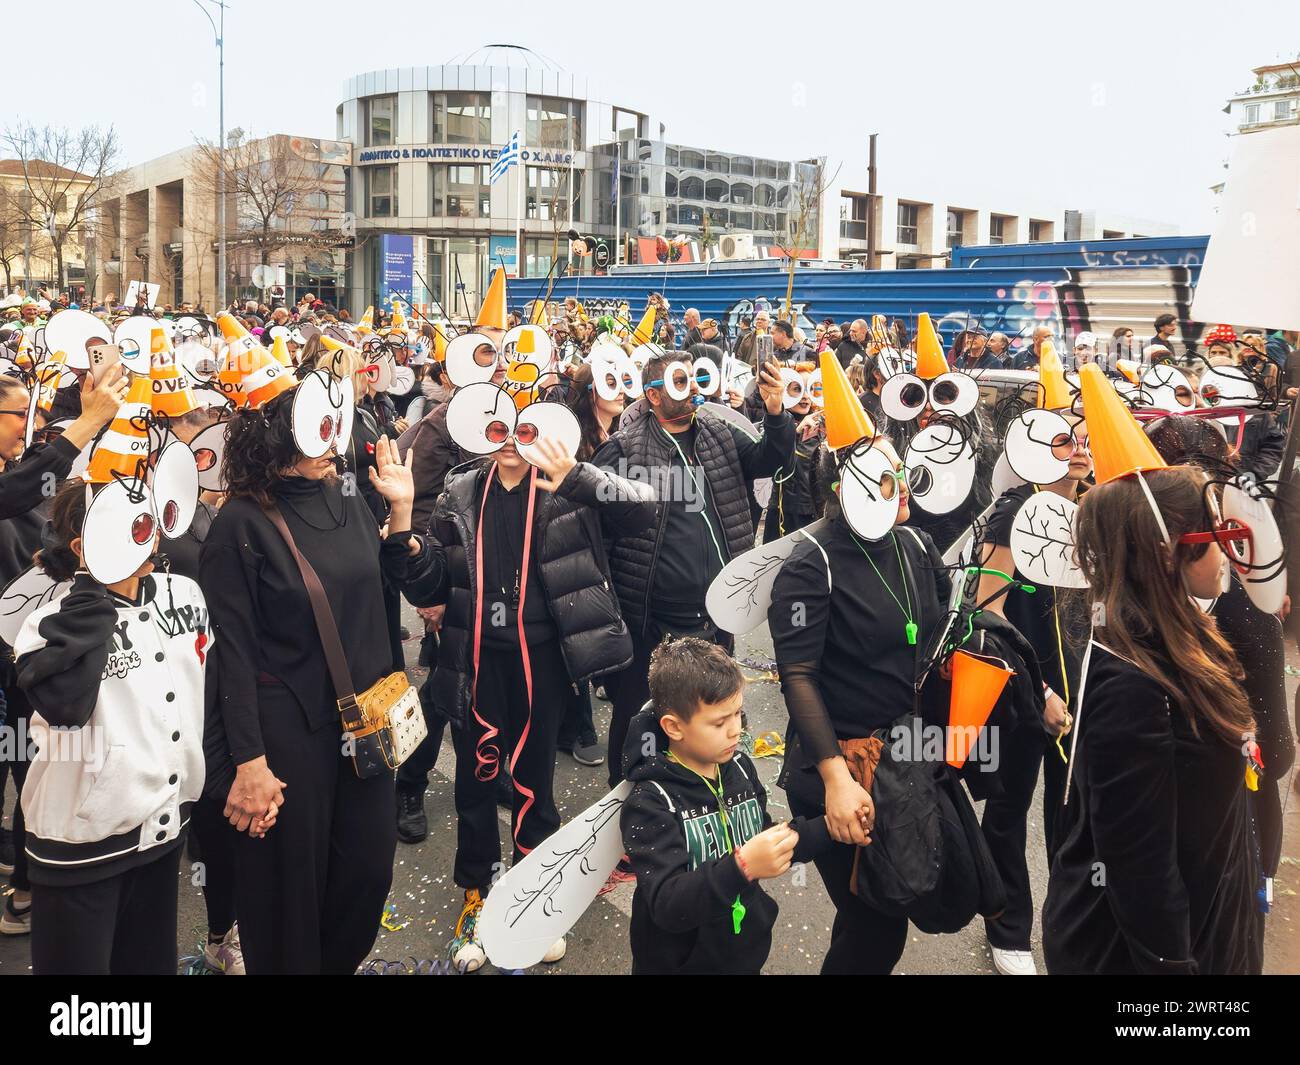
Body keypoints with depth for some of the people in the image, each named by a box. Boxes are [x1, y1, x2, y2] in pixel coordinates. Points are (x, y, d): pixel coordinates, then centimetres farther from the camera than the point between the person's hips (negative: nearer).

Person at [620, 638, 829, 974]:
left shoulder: (739, 768, -6)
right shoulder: (650, 803, -24)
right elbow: (667, 907, -31)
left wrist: (826, 828, -7)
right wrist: (741, 867, -44)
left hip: (748, 953, 6)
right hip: (678, 962, -5)